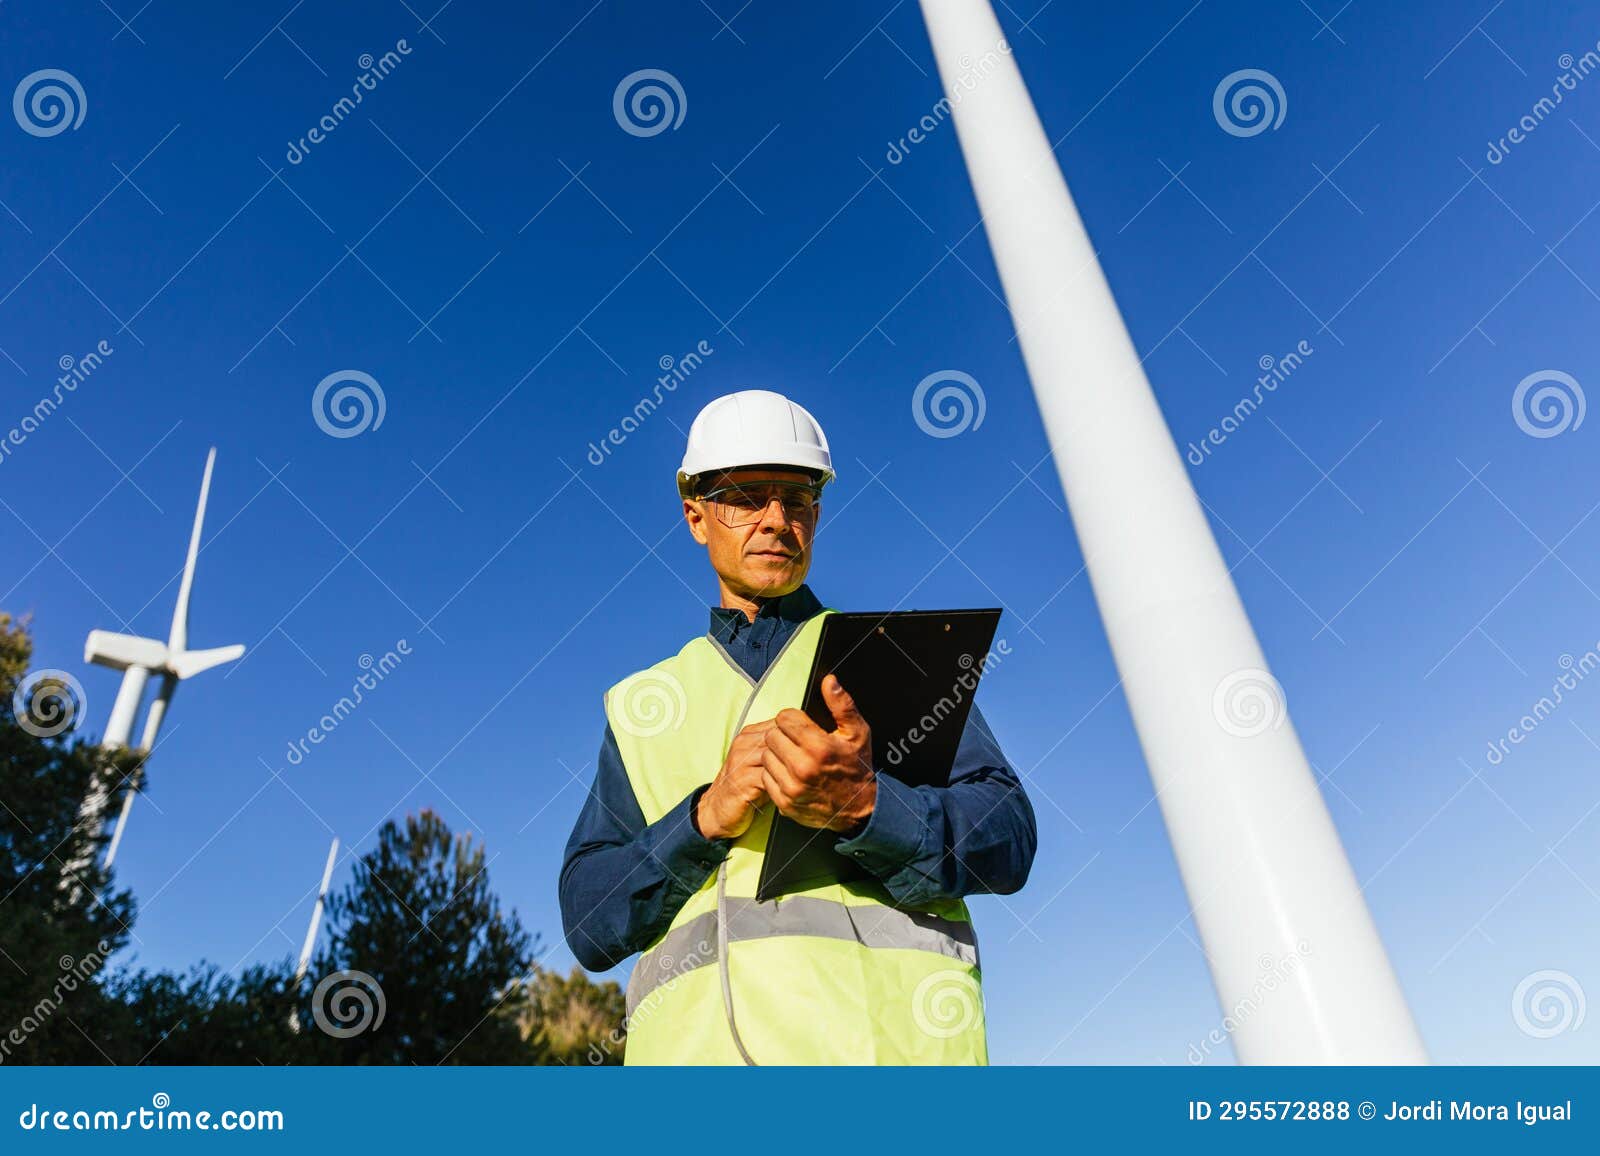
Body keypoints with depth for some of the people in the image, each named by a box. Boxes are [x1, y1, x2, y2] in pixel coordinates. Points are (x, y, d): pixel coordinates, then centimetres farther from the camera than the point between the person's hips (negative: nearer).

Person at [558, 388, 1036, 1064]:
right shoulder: (642, 705, 19)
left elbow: (1007, 843, 4)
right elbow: (588, 924, 10)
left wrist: (861, 807, -15)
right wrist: (708, 814, -6)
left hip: (882, 1028, -1)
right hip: (691, 1040, 2)